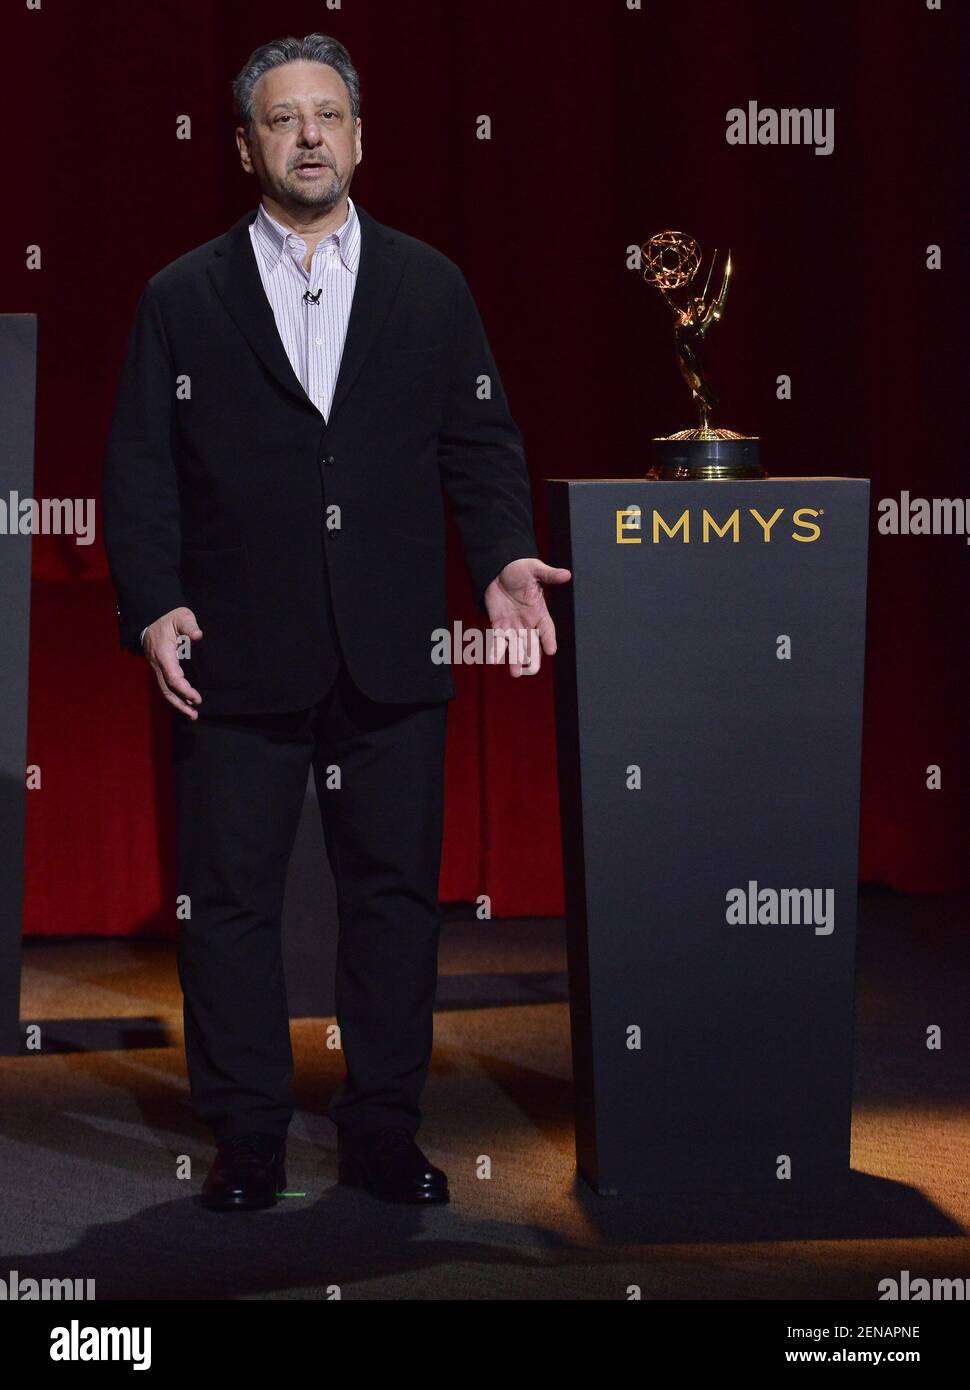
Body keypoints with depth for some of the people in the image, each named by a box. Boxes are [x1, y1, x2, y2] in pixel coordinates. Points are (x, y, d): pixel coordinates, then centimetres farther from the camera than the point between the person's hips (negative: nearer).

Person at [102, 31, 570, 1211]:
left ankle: (382, 1132, 16)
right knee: (231, 896, 3)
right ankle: (247, 1140, 14)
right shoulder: (180, 299, 6)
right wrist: (151, 605, -10)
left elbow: (480, 443, 8)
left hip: (390, 662, 1)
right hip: (238, 661, -1)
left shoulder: (430, 289, 10)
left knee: (395, 890, 6)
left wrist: (501, 560, -8)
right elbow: (140, 469, 2)